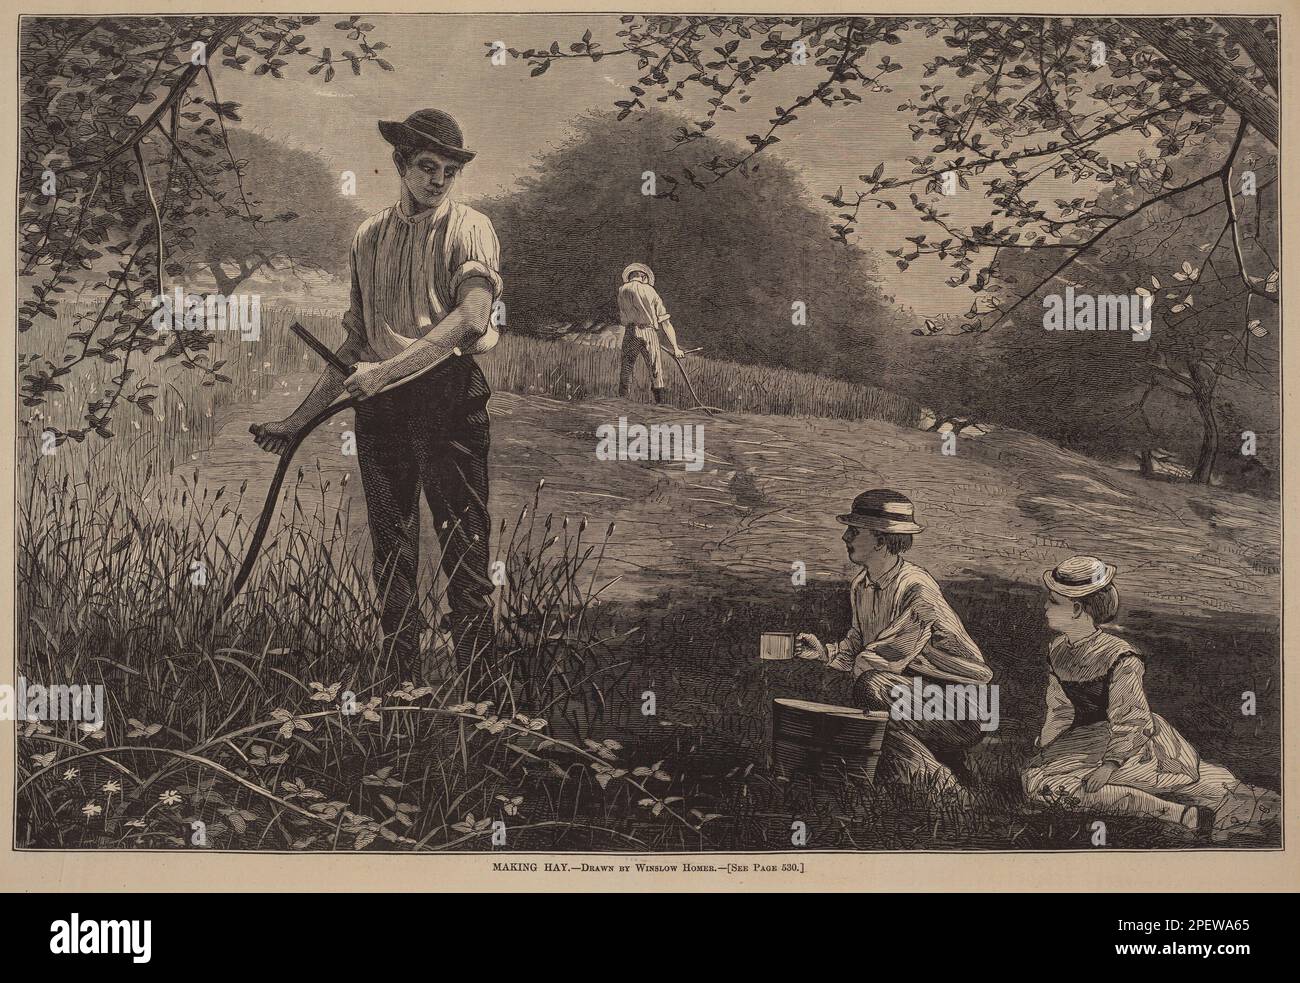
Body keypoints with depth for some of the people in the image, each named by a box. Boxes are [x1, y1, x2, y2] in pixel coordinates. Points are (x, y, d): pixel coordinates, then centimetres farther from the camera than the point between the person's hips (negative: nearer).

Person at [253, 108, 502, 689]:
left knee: (464, 551, -6)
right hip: (378, 405, 5)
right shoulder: (369, 237, 15)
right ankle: (400, 684, 16)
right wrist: (301, 417, 18)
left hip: (447, 399, -5)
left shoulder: (469, 228, -1)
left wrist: (386, 370, -19)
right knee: (391, 552, 8)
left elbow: (472, 318, -17)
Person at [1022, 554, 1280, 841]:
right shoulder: (1057, 651, -2)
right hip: (1088, 739, 7)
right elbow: (1059, 709, 12)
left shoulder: (1119, 658, -21)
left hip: (1134, 741, -7)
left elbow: (1128, 721, -17)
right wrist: (1042, 746, 13)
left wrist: (1109, 766, -23)